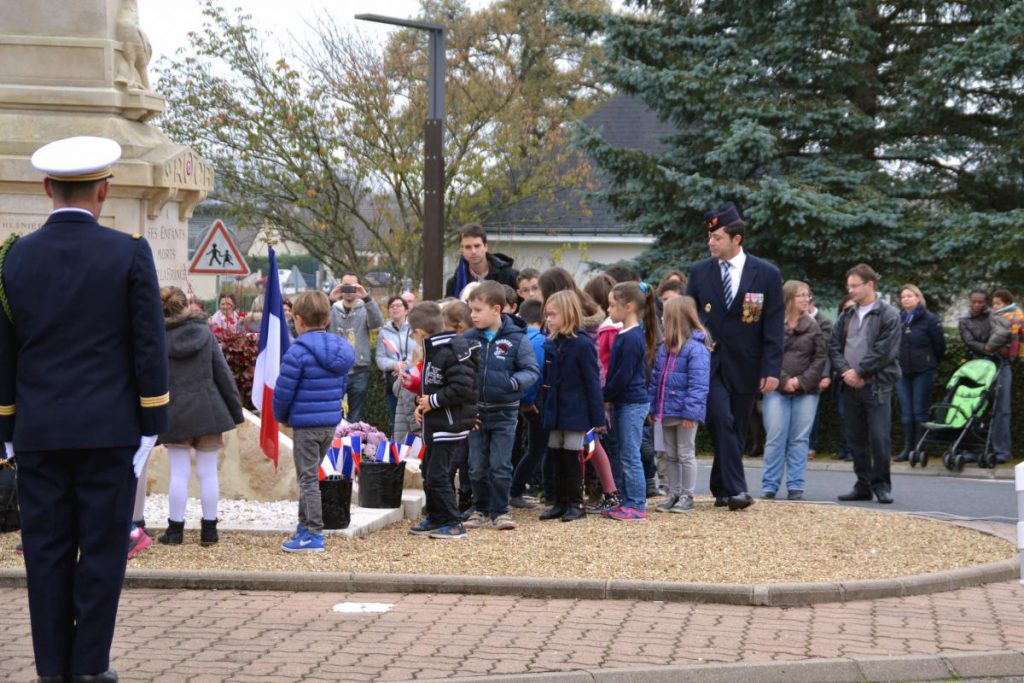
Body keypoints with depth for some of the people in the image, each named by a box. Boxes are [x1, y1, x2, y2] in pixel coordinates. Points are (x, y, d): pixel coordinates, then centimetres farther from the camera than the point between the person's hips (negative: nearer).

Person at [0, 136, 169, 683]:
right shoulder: (129, 253, -5)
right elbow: (149, 346, -6)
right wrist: (153, 422, 1)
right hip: (108, 429, -2)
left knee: (47, 550, 7)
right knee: (102, 547, 3)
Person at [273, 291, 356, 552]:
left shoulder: (299, 350, -16)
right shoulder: (340, 349, 7)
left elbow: (284, 390, -14)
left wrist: (282, 416, 2)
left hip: (306, 424, -7)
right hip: (331, 422, 7)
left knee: (308, 478, -1)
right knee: (310, 475, 20)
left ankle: (313, 534, -1)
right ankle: (306, 525, 28)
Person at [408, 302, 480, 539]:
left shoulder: (451, 353, -19)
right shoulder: (433, 352, 13)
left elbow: (462, 389, -25)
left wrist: (433, 401, -17)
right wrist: (421, 403, 6)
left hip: (450, 427, -10)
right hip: (435, 426, 10)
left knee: (437, 475, -9)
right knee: (428, 471, 17)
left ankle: (453, 524, -1)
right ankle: (435, 519, 28)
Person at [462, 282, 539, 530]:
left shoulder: (517, 339, -6)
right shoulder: (467, 340, 2)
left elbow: (532, 371, -5)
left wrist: (513, 382, -23)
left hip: (504, 412, -3)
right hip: (474, 410, 3)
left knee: (500, 465, 0)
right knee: (476, 466, 7)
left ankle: (499, 510, 12)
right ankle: (480, 509, 21)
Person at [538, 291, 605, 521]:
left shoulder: (582, 345, -13)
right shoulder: (551, 344, 7)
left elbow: (592, 383, -13)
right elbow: (547, 380, 12)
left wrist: (597, 418, -13)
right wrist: (544, 410, 10)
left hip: (575, 413, -7)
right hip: (555, 412, 7)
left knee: (572, 458, 1)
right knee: (557, 458, 11)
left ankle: (575, 504, 10)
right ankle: (560, 502, 20)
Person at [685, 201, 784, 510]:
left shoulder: (767, 275, -1)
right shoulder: (699, 272, 4)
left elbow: (774, 326, -2)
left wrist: (772, 370, -8)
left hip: (744, 366, 1)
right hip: (708, 363, 0)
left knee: (736, 430, 7)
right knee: (722, 421, -18)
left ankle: (721, 489, 22)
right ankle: (735, 489, -20)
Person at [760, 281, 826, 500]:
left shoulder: (813, 326, 8)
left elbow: (821, 356, 4)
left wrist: (802, 380, -7)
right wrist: (783, 381, -11)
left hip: (806, 390, 2)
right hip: (776, 389, -2)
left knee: (799, 439, 2)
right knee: (775, 437, -4)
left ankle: (795, 486, 6)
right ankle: (769, 486, 1)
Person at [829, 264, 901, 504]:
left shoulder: (888, 316, -4)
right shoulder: (847, 316, 15)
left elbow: (884, 351, -13)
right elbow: (834, 346, 10)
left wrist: (859, 372, -12)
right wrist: (845, 371, -7)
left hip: (877, 385, -6)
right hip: (851, 385, 6)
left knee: (879, 437, -8)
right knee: (856, 438, 9)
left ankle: (881, 484, 1)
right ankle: (863, 484, 16)